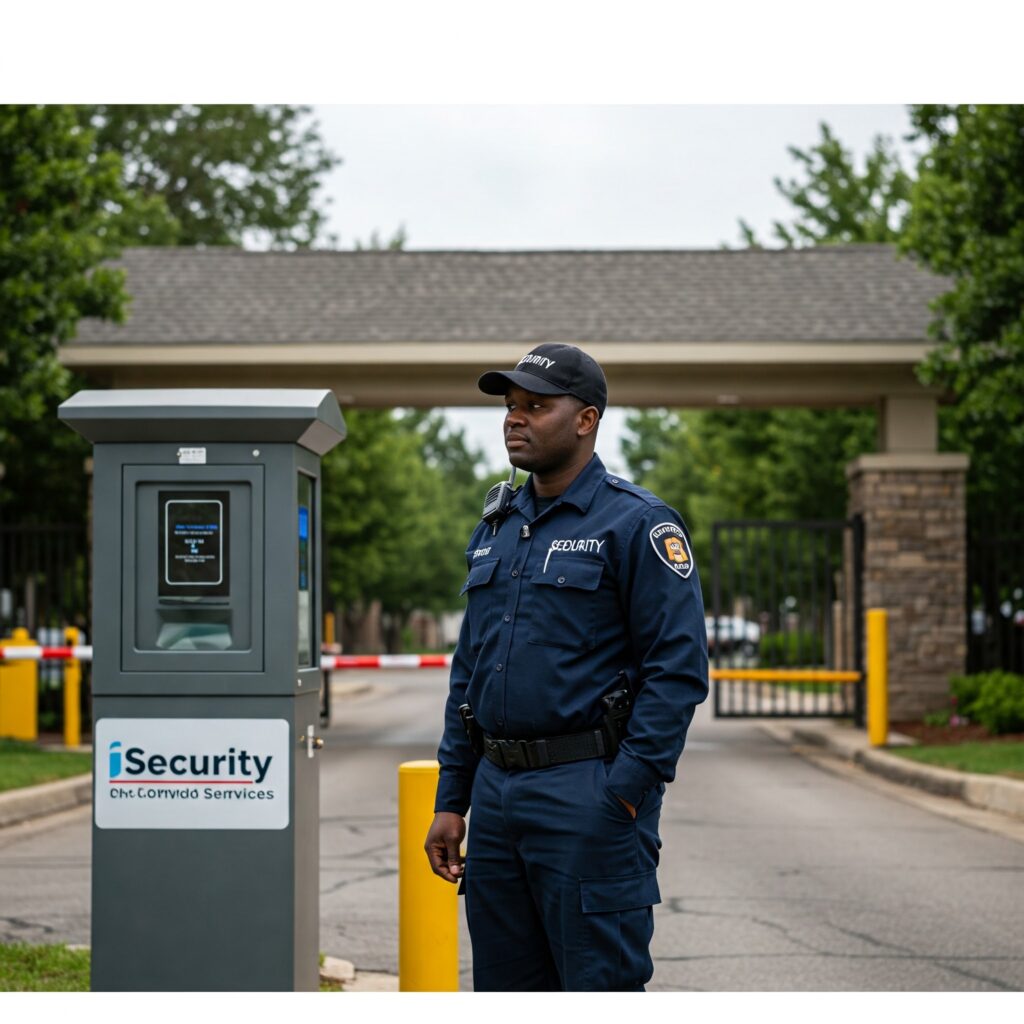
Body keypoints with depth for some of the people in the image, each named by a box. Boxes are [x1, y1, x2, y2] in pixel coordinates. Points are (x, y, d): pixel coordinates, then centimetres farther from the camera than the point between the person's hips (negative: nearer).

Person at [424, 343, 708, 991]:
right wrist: (451, 802, 15)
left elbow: (679, 668, -13)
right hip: (496, 794, 8)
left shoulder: (636, 524, -7)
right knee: (504, 991, 12)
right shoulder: (495, 530, 17)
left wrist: (626, 790, -17)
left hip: (588, 795, -8)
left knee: (601, 988, -5)